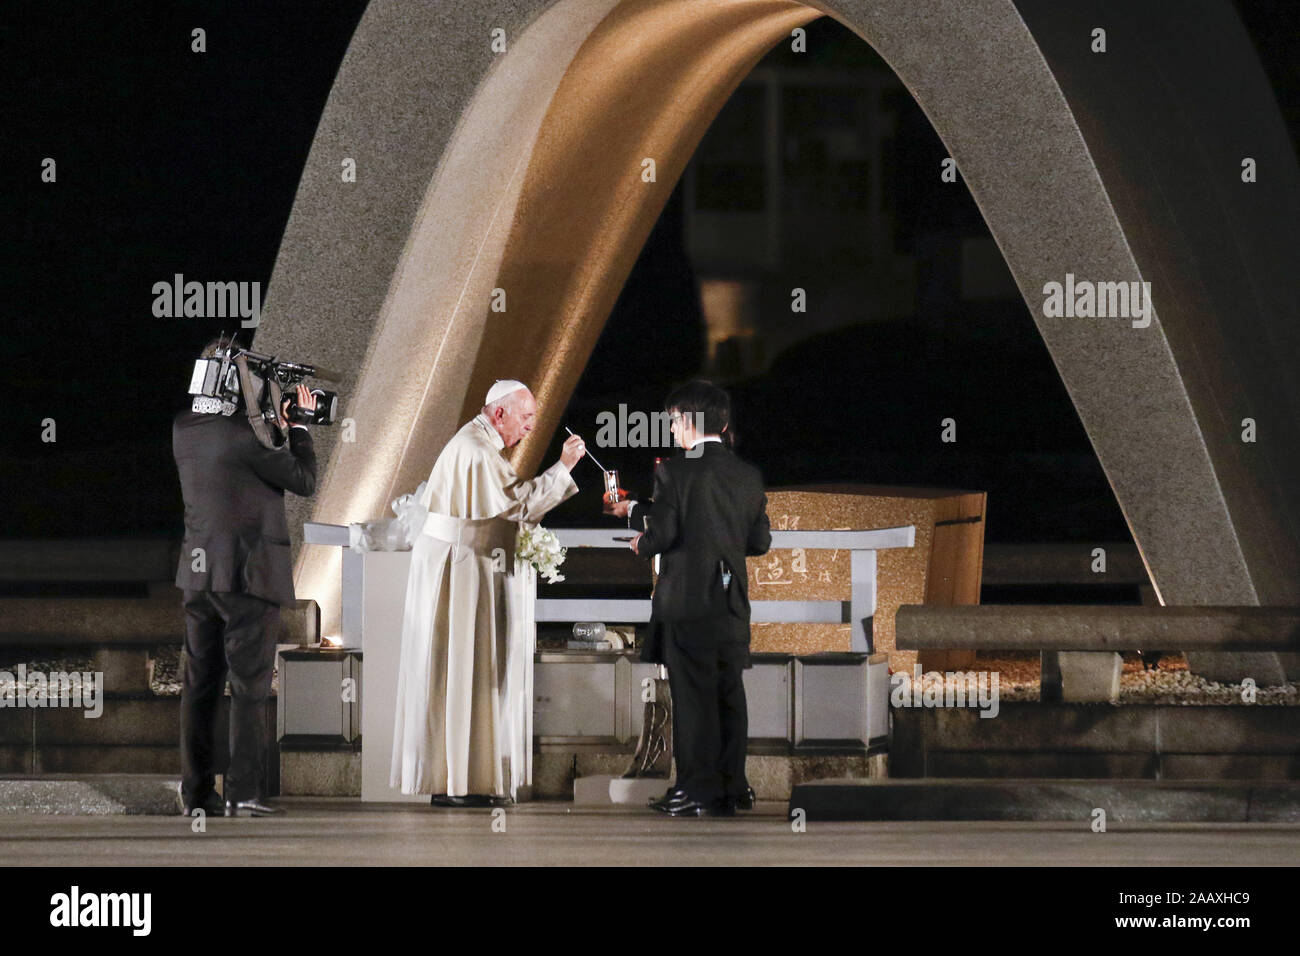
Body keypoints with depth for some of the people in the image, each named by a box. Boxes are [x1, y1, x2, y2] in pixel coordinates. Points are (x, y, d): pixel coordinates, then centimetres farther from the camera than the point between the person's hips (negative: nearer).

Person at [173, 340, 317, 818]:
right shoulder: (243, 433, -16)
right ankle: (244, 792, -6)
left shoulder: (184, 429, 6)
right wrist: (298, 426, 2)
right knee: (249, 685, -3)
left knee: (200, 684, 10)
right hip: (249, 576, -7)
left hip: (198, 576, 7)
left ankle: (196, 791, 11)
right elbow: (303, 481, -9)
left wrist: (277, 421, 14)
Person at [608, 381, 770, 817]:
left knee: (693, 696, -1)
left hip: (686, 601, -5)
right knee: (729, 694, 10)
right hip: (733, 603, 5)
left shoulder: (675, 471, -11)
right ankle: (732, 787, 13)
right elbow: (760, 540, 11)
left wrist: (642, 543, 8)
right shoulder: (748, 476, 6)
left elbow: (663, 532, -16)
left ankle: (698, 789, 0)